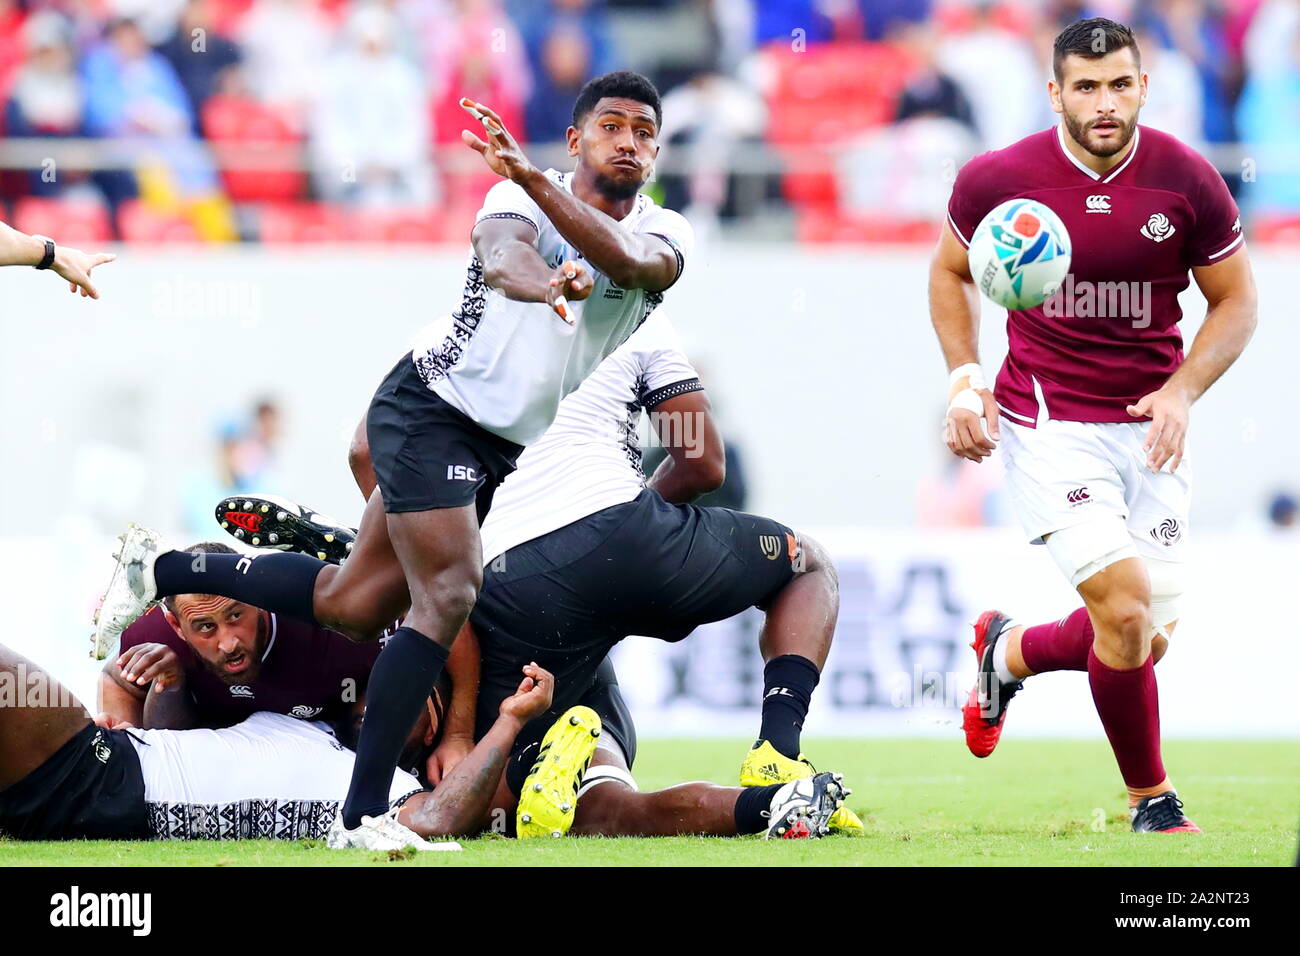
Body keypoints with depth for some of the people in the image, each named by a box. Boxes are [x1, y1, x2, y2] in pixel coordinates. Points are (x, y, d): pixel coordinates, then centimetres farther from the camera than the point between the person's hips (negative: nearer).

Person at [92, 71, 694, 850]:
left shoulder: (665, 236, -1)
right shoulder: (519, 199, -12)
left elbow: (625, 261, -25)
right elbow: (502, 257, -35)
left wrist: (534, 178, -39)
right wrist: (548, 287, -60)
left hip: (501, 449, 6)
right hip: (432, 408, -6)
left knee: (352, 604, 9)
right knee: (449, 597, -21)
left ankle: (161, 569, 27)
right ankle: (363, 813, -21)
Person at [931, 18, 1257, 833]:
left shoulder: (1187, 180, -7)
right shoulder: (999, 180, -9)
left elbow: (1236, 301, 4)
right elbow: (951, 271, 10)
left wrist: (1182, 391, -10)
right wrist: (965, 378, -3)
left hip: (1150, 426, 3)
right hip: (1047, 422, -3)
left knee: (1147, 642, 5)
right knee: (1123, 603, -19)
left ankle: (1009, 651, 37)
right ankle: (1153, 802, 0)